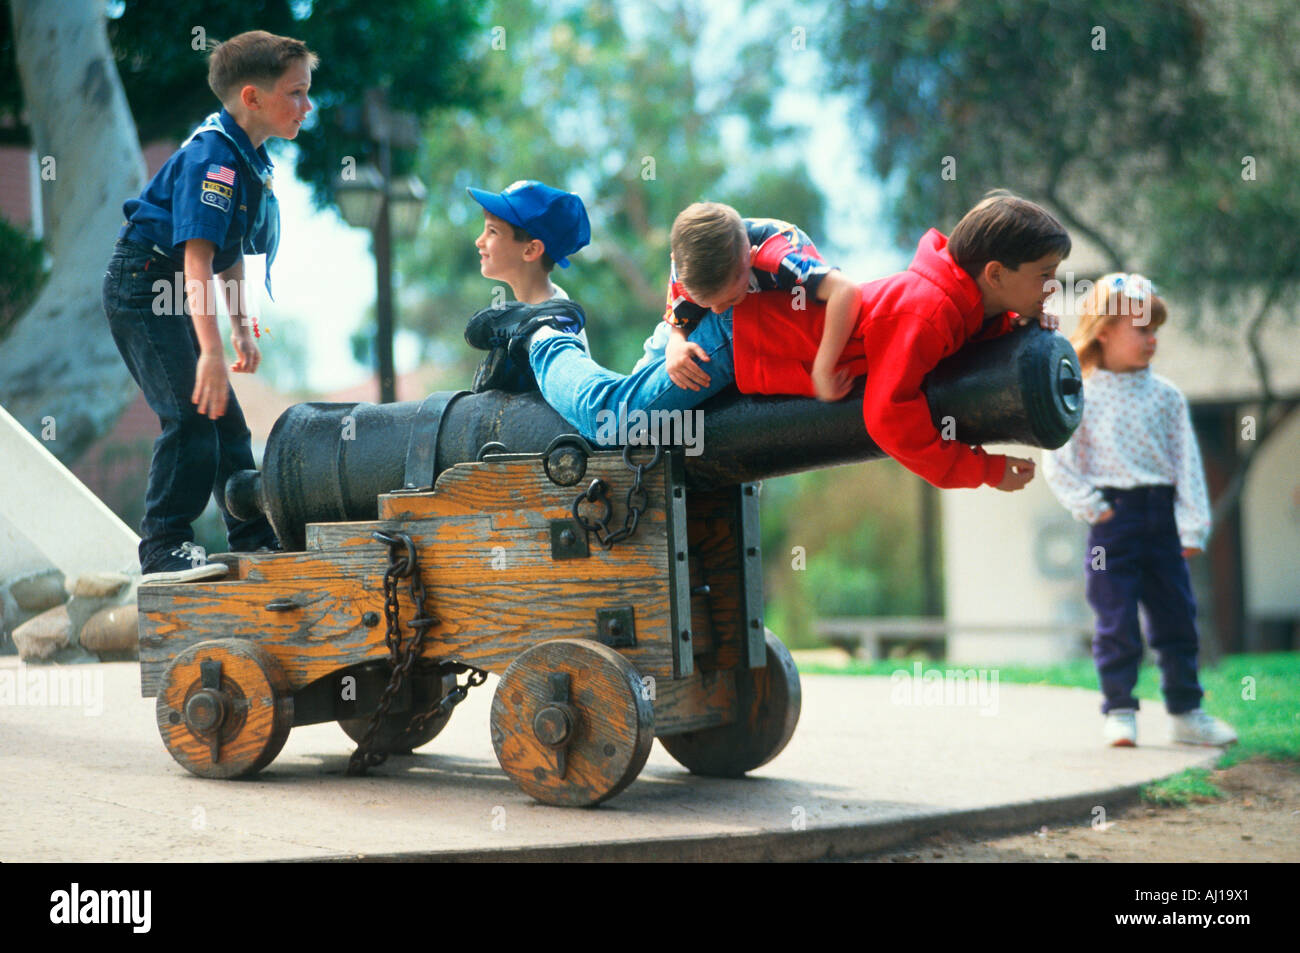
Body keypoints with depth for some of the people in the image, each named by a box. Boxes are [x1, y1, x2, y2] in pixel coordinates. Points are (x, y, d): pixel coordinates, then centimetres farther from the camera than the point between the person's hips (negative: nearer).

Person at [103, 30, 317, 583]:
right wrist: (211, 350, -35)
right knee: (190, 414, -18)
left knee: (225, 419, 12)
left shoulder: (248, 159, 8)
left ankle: (256, 541, 21)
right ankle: (163, 548, -13)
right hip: (141, 286, -10)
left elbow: (230, 254, 19)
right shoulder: (213, 156, -22)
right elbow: (197, 257, -30)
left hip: (169, 297, 10)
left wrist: (242, 329, 20)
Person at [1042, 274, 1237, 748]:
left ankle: (1186, 712, 18)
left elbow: (1187, 461, 4)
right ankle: (1119, 712, 9)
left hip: (1161, 517, 4)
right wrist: (1091, 507, -10)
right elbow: (1057, 464, -2)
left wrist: (1193, 525, -3)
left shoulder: (1165, 395, 6)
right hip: (1114, 518, -3)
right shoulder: (1080, 396, -3)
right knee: (1117, 623, -1)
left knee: (1177, 618, 8)